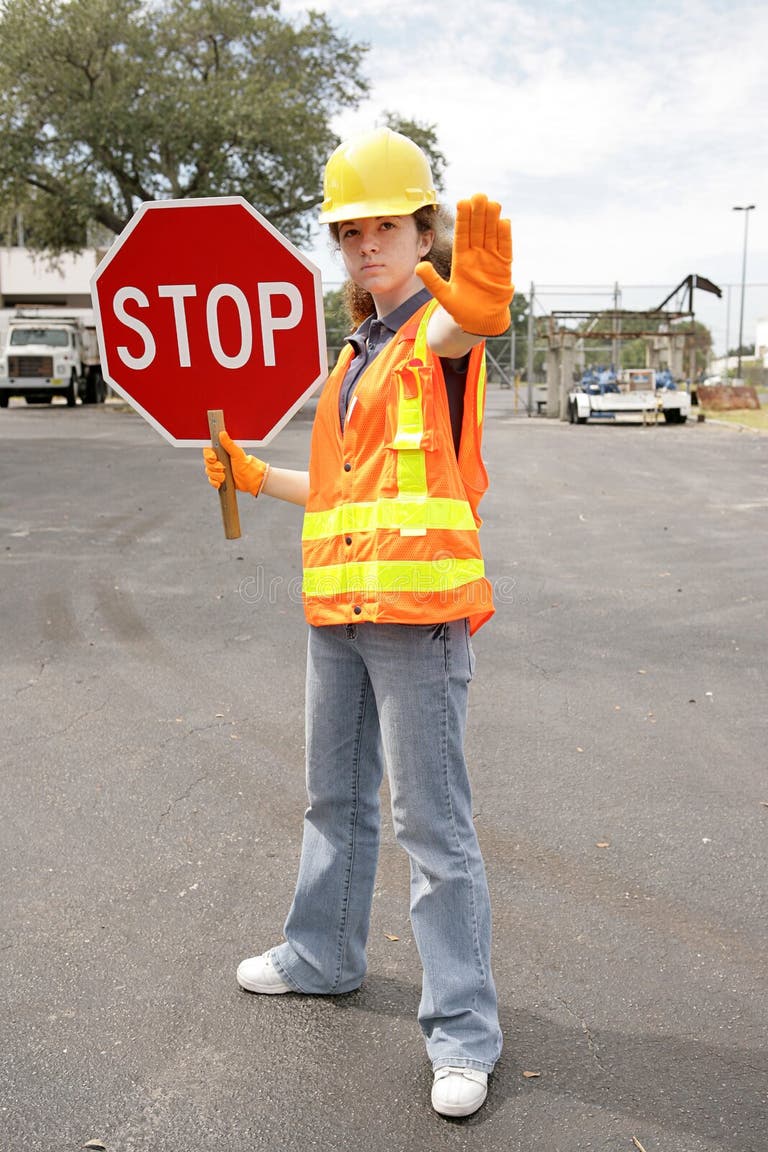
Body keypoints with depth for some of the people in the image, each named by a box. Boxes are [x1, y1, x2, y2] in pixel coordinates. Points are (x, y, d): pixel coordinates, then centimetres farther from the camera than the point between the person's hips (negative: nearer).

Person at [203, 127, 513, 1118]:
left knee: (432, 821, -5)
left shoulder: (440, 331, -5)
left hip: (417, 611, -8)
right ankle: (323, 956, 39)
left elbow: (466, 322, -33)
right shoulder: (357, 358, 19)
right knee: (336, 798, 20)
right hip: (337, 610, 9)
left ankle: (463, 1032, 8)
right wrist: (256, 478, 17)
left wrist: (479, 295, -55)